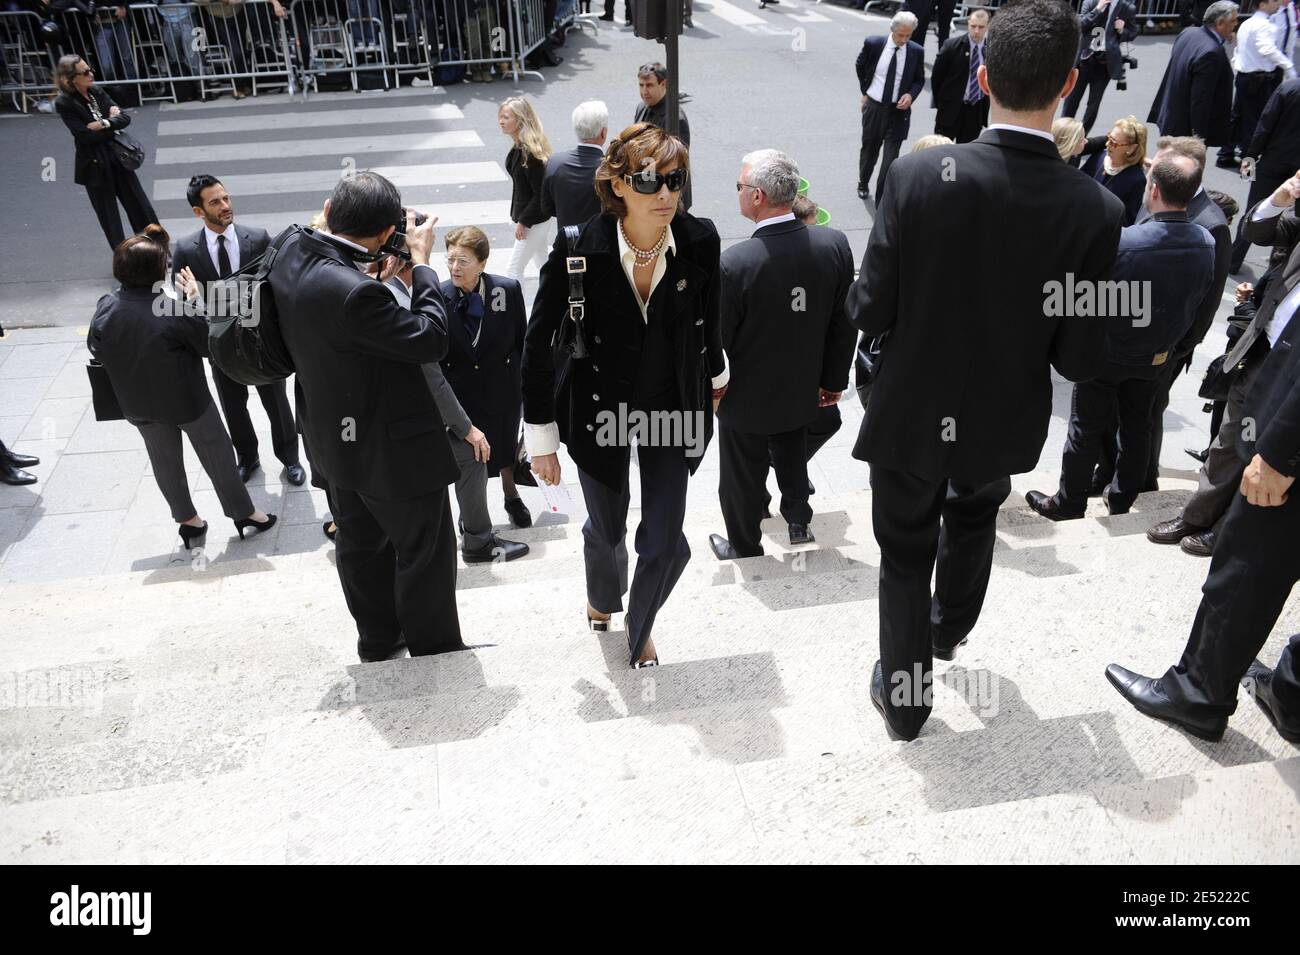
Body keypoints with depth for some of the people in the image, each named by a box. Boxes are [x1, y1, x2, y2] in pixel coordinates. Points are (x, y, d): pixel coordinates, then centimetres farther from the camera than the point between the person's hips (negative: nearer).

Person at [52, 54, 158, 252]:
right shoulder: (64, 103, -12)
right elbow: (87, 136, -18)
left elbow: (125, 118, -2)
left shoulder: (97, 92, 4)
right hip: (95, 166, -5)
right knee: (110, 219, 7)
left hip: (119, 159, 5)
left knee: (141, 207, 7)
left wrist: (105, 124, -18)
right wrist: (113, 123, -7)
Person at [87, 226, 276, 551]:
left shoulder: (106, 308, -13)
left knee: (165, 462, 22)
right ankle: (243, 513, 31)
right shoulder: (175, 309, -28)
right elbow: (211, 344, -17)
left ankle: (188, 522, 37)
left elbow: (95, 347, 2)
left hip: (139, 405, 5)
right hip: (188, 401, -4)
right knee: (217, 456, 15)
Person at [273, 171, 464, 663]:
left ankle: (377, 640, 44)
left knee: (361, 543, 24)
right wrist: (420, 260, -18)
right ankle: (436, 654, 28)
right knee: (423, 551, 11)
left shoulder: (291, 251, -8)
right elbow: (430, 340, -27)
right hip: (390, 448, -9)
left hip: (334, 438, 9)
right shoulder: (352, 291, -34)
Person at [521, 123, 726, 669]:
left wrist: (715, 374, 21)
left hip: (672, 407, 2)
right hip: (600, 407, -1)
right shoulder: (579, 249, -24)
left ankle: (640, 626, 37)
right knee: (606, 529, 17)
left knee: (666, 543, 2)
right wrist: (541, 436, -11)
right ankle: (603, 597, 56)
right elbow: (539, 342, -14)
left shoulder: (700, 241, -16)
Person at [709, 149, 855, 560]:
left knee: (743, 479, 20)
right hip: (802, 389, 3)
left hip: (746, 397, -3)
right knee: (792, 460, 29)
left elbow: (717, 340, -19)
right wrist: (834, 379, 9)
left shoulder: (733, 264, -30)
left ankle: (745, 550, 40)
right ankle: (799, 523, 48)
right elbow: (844, 323, -5)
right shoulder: (835, 245, -16)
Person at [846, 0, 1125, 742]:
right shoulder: (1096, 210, -18)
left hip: (912, 416, -2)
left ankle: (905, 700, 33)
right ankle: (951, 626, 57)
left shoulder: (920, 175, -22)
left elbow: (869, 312, -17)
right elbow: (1081, 361, -13)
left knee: (906, 553, 18)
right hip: (1004, 422, 2)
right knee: (975, 516, 33)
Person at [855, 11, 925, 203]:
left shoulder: (916, 51, -7)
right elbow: (860, 66, 11)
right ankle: (863, 184, 43)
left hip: (898, 110, -1)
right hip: (873, 107, 1)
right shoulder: (873, 44, -9)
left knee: (890, 157, -8)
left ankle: (882, 200, -1)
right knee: (869, 149, 19)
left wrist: (911, 94, -14)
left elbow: (920, 79, 6)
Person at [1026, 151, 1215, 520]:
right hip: (1156, 356, 5)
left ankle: (1068, 504, 22)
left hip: (1107, 354, -5)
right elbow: (1200, 300, 2)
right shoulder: (1207, 243, -12)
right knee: (1137, 427, 19)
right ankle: (1122, 499, 34)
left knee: (1086, 431, 9)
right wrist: (1167, 337, 16)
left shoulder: (1121, 241, -30)